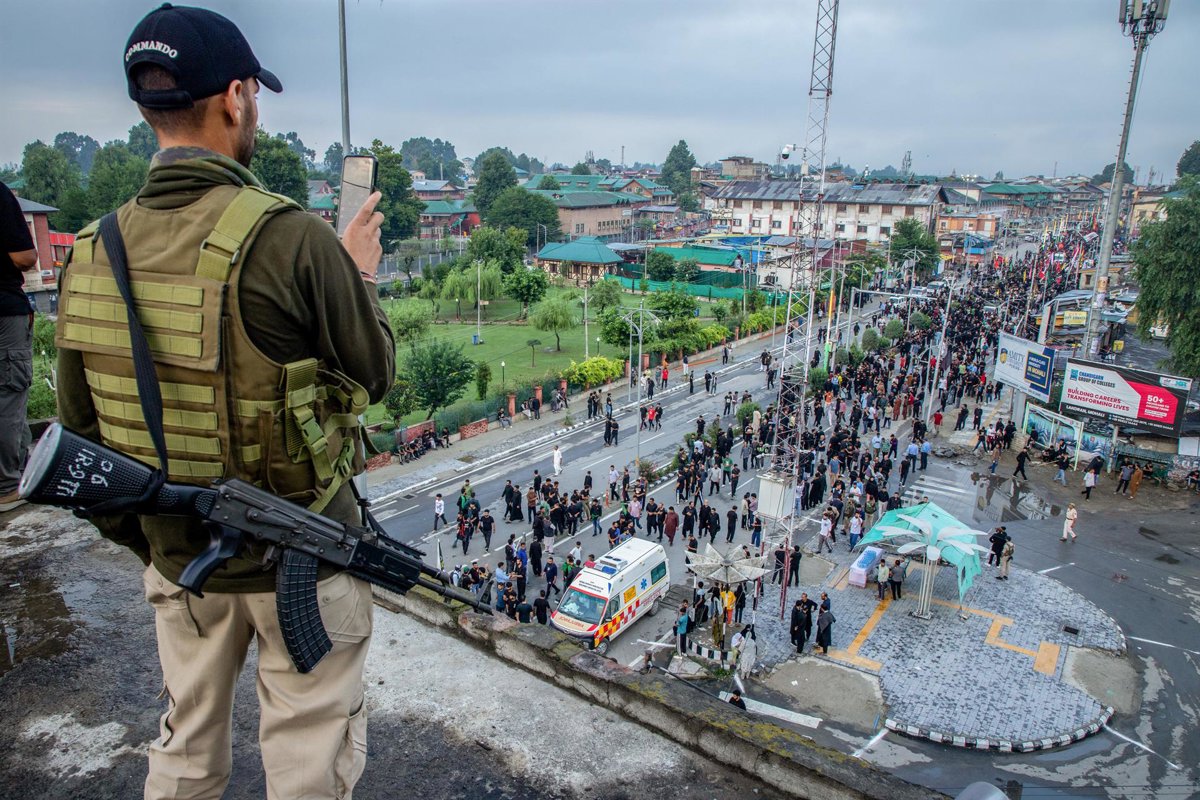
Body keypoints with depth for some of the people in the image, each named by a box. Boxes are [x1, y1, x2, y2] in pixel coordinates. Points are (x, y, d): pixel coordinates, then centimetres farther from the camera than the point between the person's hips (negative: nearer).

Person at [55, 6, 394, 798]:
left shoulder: (94, 254, -3)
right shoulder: (288, 237, -22)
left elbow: (81, 427, 5)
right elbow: (376, 373, -10)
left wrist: (137, 538, 19)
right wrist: (360, 276, 6)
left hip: (178, 555, 6)